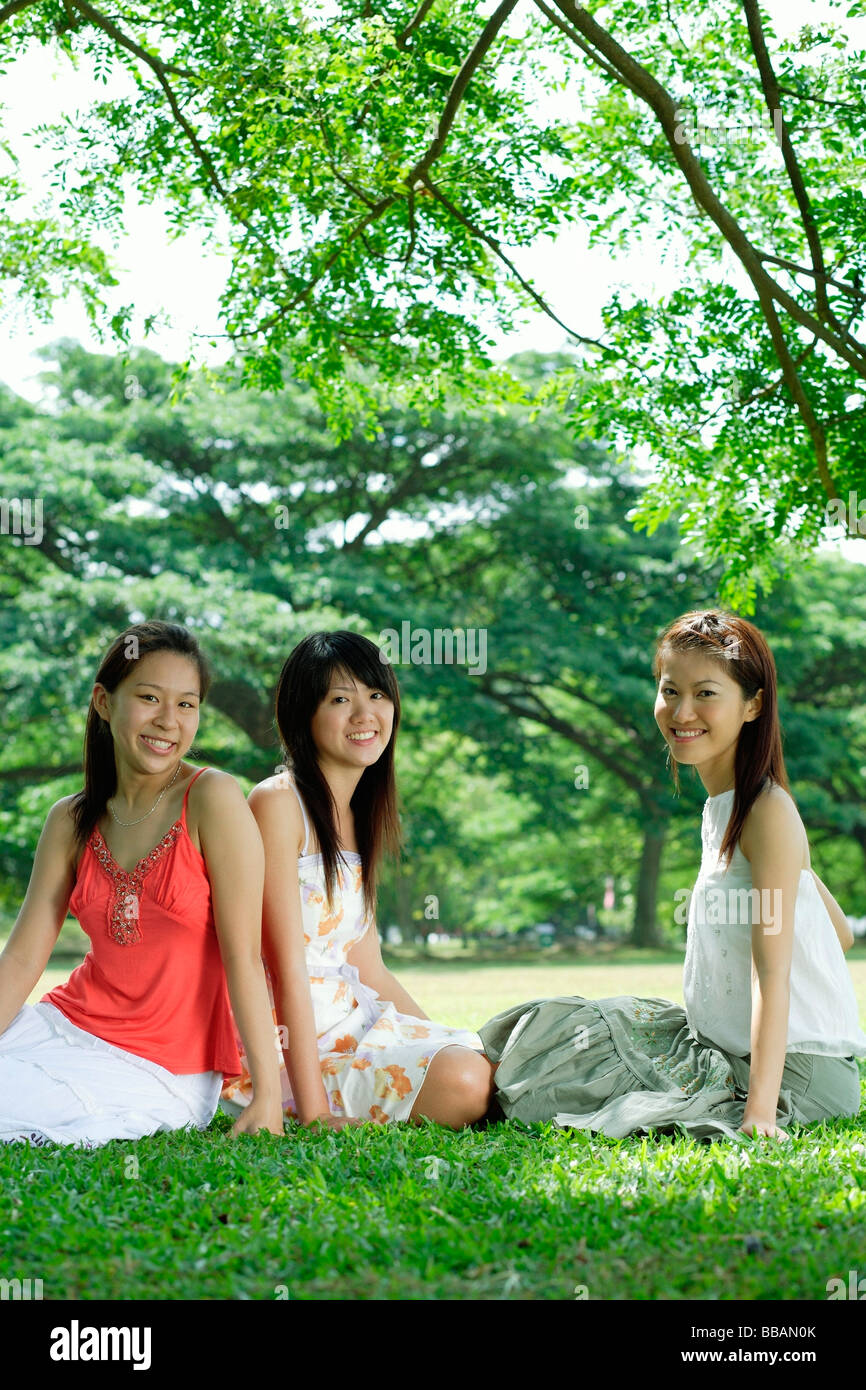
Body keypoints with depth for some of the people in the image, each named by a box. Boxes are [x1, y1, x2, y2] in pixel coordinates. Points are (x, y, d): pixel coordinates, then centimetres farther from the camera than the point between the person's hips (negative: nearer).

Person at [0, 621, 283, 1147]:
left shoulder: (213, 798, -11)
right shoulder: (71, 821, 5)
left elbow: (244, 956, -15)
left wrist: (268, 1097, -19)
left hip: (164, 1070, -5)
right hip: (69, 1024, 5)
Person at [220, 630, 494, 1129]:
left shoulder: (358, 817, 14)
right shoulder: (278, 802, -13)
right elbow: (287, 968, -19)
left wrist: (450, 1043, 7)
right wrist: (314, 1114, -22)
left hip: (352, 1019, 9)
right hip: (291, 1044, -9)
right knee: (462, 1083, -25)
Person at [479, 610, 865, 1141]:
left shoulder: (769, 812, -17)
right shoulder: (722, 809, 9)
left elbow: (773, 971, -23)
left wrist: (760, 1109, -28)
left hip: (794, 1071, -8)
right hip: (729, 1047, 8)